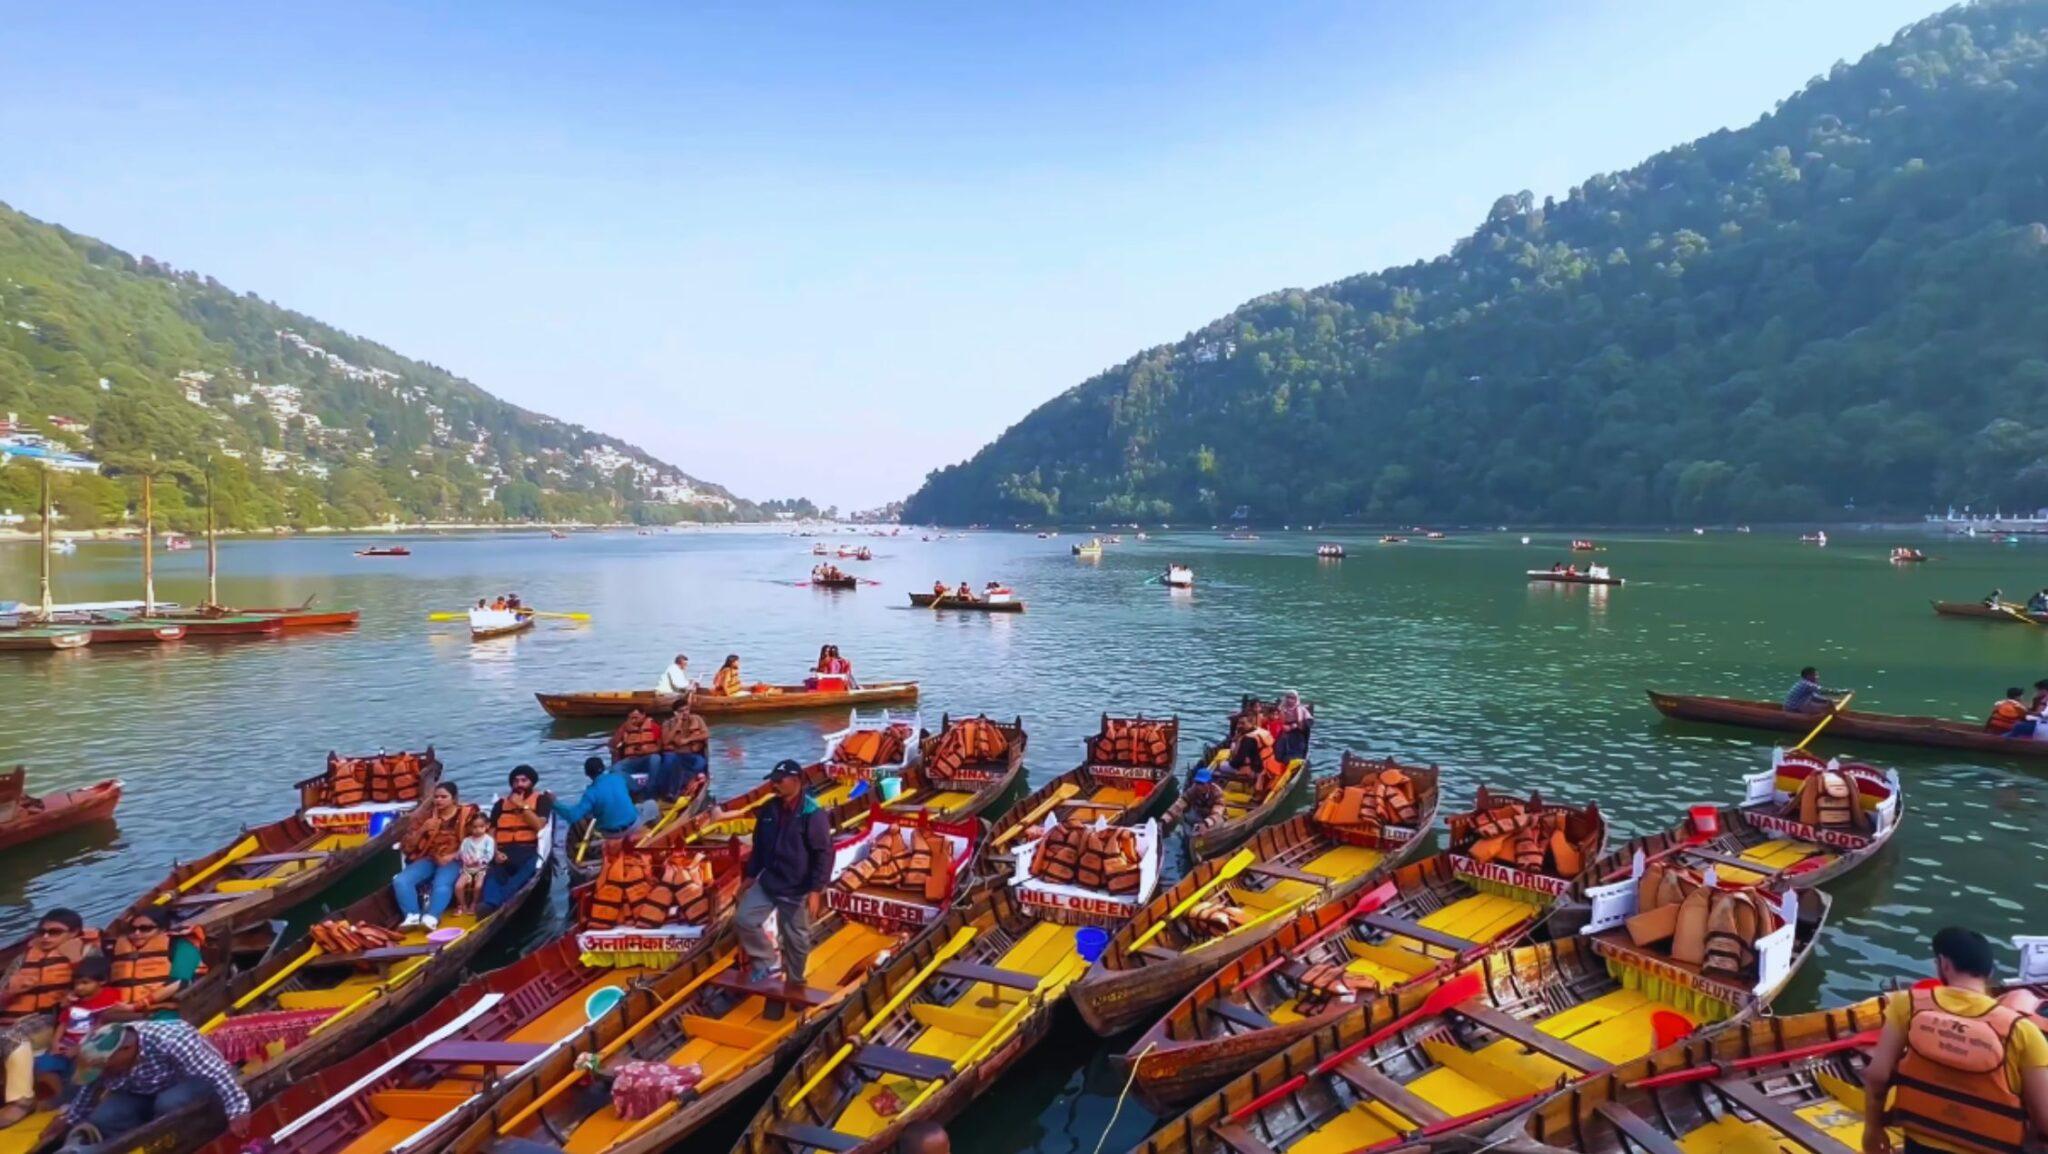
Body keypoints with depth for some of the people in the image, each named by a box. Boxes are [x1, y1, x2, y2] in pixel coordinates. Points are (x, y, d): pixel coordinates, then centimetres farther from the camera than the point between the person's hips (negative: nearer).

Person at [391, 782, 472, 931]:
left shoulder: (465, 815, 4)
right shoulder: (427, 815, 13)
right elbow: (407, 845, 10)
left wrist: (451, 856, -17)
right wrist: (422, 829, -8)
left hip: (452, 861, -4)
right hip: (428, 858, 4)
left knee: (442, 884, -35)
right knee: (400, 881, -24)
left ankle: (431, 918, -49)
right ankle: (413, 916, -32)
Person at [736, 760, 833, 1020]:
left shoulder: (812, 814, -18)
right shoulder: (769, 810, 3)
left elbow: (824, 854, -18)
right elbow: (759, 845, 16)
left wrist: (815, 889, -20)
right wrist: (750, 875, 16)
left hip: (796, 889, -6)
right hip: (767, 882, 6)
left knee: (796, 941, 6)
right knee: (745, 918, -8)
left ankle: (794, 984, 25)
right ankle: (766, 963, 12)